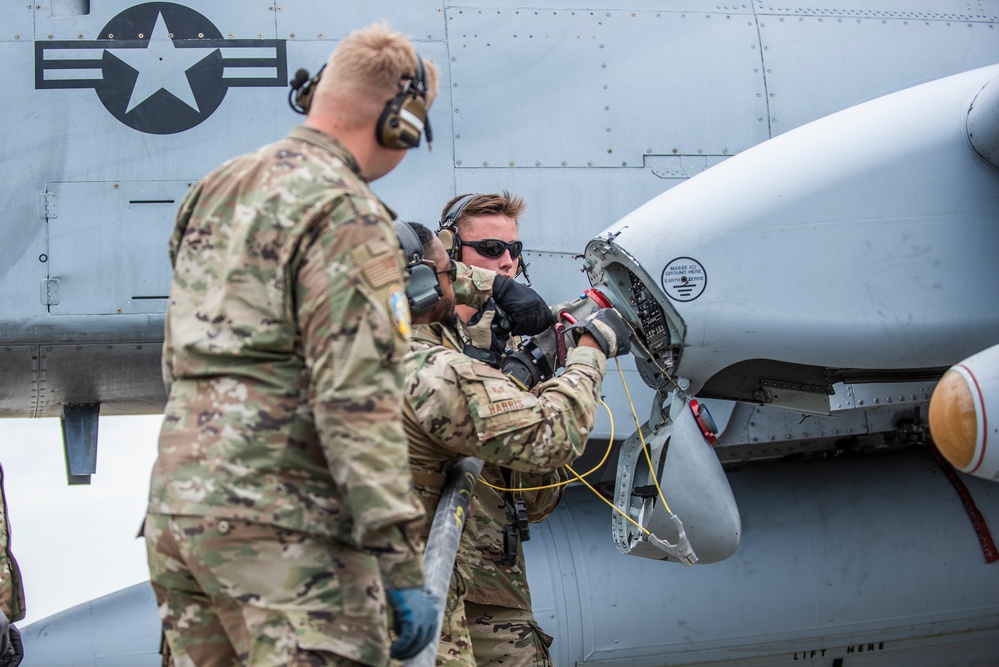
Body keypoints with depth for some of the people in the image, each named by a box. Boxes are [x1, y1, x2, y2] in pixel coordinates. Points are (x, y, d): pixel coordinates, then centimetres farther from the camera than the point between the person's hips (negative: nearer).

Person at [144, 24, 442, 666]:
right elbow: (357, 400, -18)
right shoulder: (347, 212, -11)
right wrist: (404, 567, -18)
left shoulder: (214, 191, 16)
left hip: (175, 503, 9)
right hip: (279, 523, -9)